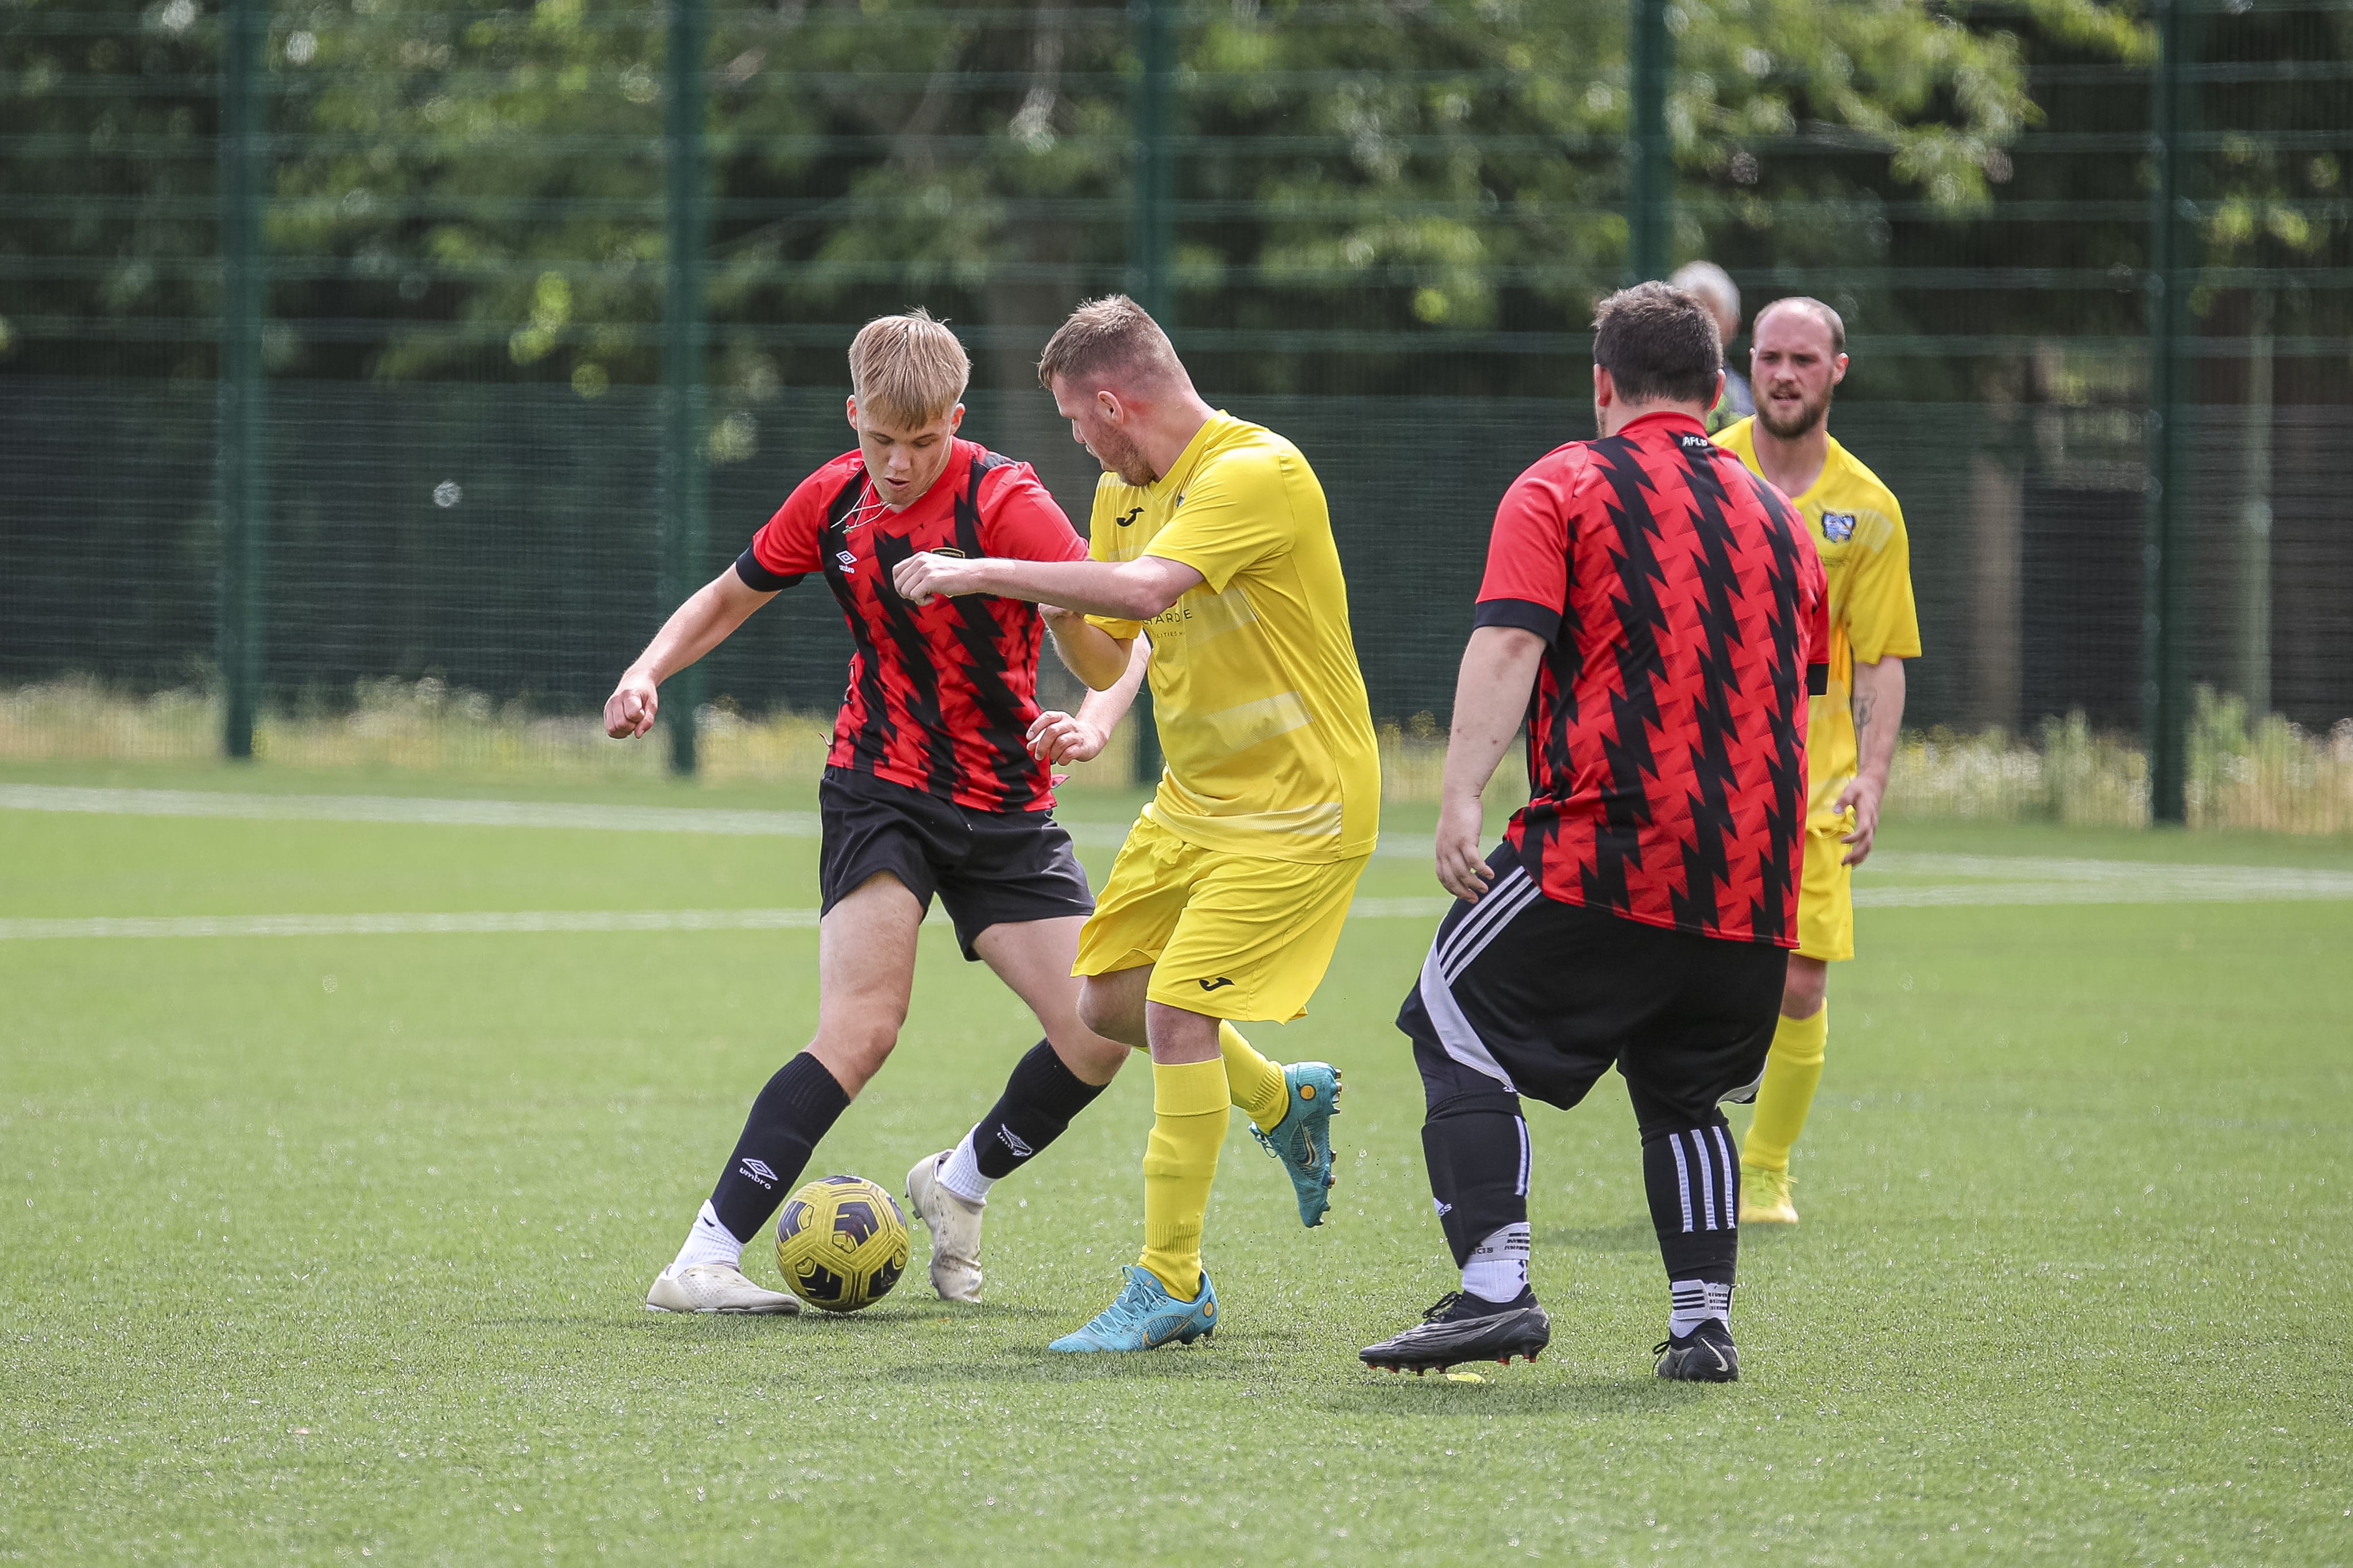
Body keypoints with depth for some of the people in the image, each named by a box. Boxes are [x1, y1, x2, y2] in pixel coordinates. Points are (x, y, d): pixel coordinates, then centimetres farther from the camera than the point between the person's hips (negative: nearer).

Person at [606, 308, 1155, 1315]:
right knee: (862, 1030, -21)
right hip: (879, 789, 0)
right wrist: (649, 672, -2)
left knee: (1099, 1035, -8)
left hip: (1004, 810, 0)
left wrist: (1095, 722, -38)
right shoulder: (833, 499, -3)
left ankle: (960, 1186, 20)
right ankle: (701, 1263, -23)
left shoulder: (1005, 504, -15)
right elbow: (732, 596, 15)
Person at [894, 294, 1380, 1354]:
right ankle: (1286, 1103, 36)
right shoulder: (1124, 492, 8)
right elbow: (1104, 661, 13)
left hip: (1298, 808, -9)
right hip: (1193, 796, 9)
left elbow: (1149, 589, -37)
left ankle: (1171, 1286, -7)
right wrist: (1049, 601, -7)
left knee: (1176, 1008, -17)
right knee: (1109, 1003, 11)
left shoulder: (1255, 473, -22)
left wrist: (986, 573, -33)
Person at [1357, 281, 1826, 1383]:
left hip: (1607, 850, -5)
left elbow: (1508, 643, -11)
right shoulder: (1776, 517, 19)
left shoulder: (1560, 489, 3)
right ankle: (1703, 1322, 10)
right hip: (1753, 879, 5)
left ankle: (1495, 1286, -10)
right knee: (1685, 1093, 19)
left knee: (1459, 1024, 3)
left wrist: (1461, 797, -18)